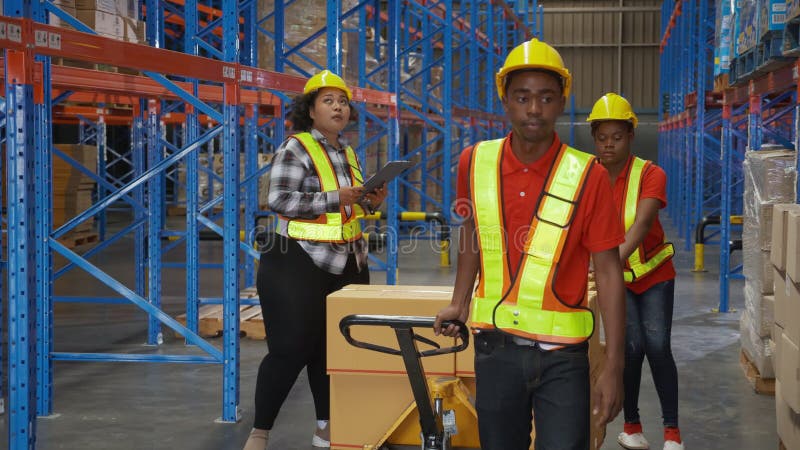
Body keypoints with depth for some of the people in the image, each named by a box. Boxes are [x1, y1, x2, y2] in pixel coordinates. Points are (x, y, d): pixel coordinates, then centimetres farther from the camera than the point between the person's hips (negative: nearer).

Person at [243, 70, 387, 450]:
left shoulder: (347, 152, 14)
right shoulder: (295, 148, -10)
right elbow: (278, 201, -20)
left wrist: (370, 202, 3)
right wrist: (335, 199, -22)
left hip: (346, 262, 7)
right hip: (300, 262, -7)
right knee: (291, 348, -6)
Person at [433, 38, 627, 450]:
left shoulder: (588, 177, -11)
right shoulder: (475, 163, -1)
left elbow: (608, 272, -9)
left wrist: (613, 366, -11)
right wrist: (459, 302, 13)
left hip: (562, 358, -3)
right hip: (495, 349, 3)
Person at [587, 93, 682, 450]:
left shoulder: (650, 175, -18)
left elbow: (642, 223, -34)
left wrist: (615, 259, -50)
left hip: (654, 275, 0)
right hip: (615, 277, 0)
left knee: (657, 346, -10)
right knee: (633, 344, -12)